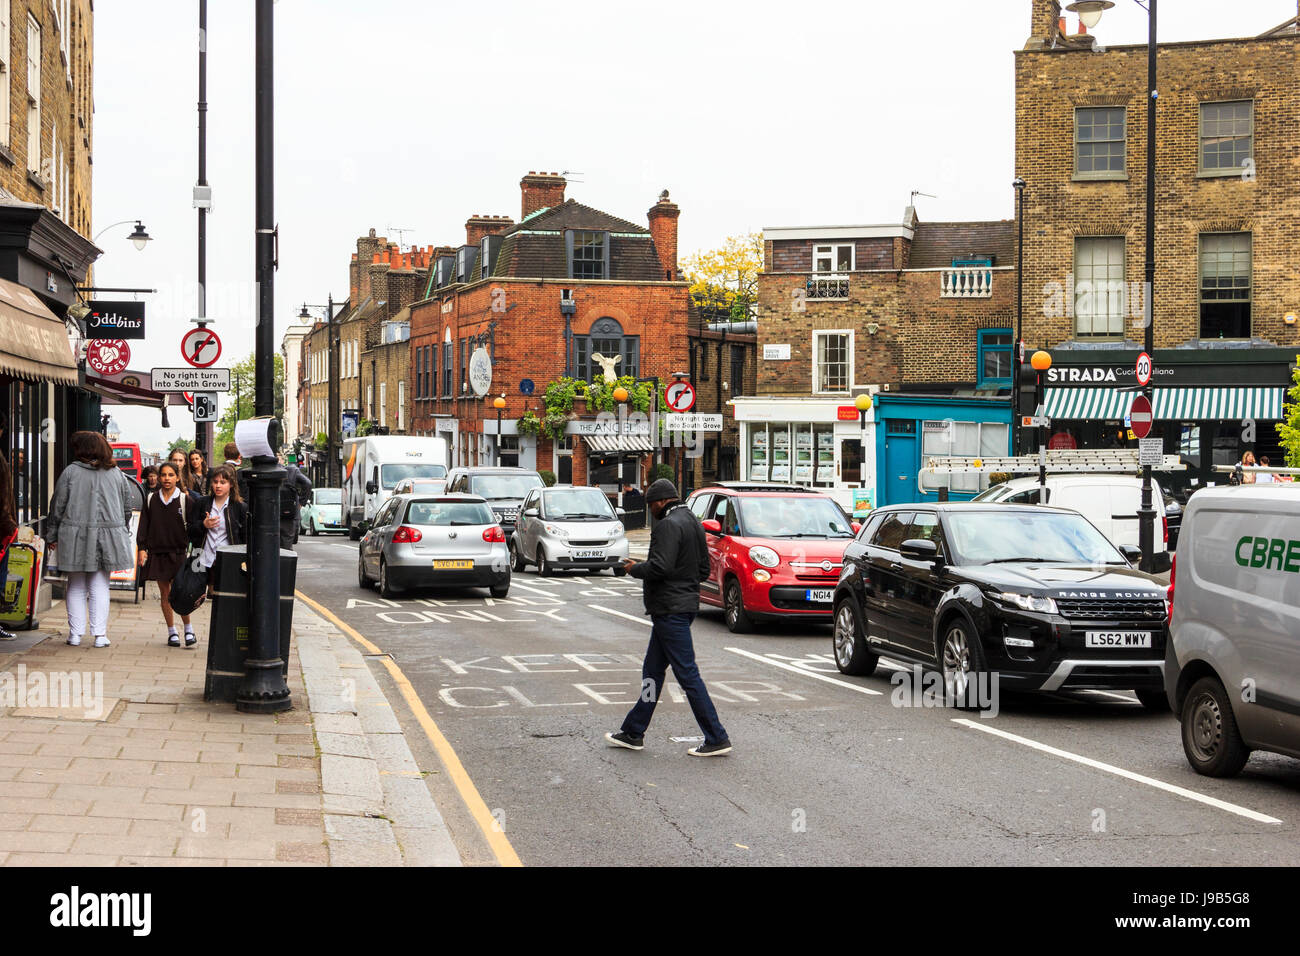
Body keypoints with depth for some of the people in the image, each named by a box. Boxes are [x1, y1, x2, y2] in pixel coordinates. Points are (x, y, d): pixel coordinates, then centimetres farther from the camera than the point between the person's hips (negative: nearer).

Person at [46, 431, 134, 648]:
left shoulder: (71, 472, -4)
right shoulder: (116, 473, 5)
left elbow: (58, 506, -1)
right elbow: (127, 507, 11)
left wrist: (52, 535, 8)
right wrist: (123, 532, 24)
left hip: (75, 538, -2)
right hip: (107, 537, 2)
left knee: (76, 587, 8)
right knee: (100, 586, 7)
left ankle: (75, 634, 7)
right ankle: (100, 634, 1)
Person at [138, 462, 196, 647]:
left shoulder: (185, 500, 1)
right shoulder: (151, 500, 7)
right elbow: (144, 525, 8)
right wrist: (142, 547, 1)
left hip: (178, 552, -2)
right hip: (157, 553, 2)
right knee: (165, 593, 5)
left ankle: (188, 629, 8)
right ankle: (172, 632, 14)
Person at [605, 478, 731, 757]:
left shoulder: (668, 525, -16)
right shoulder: (694, 523, 15)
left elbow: (660, 567, -26)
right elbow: (704, 569, 18)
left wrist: (635, 568, -7)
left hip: (670, 609, -10)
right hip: (686, 603, 10)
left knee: (687, 674, -7)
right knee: (652, 671, 16)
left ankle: (717, 739, -6)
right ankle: (633, 733, 23)